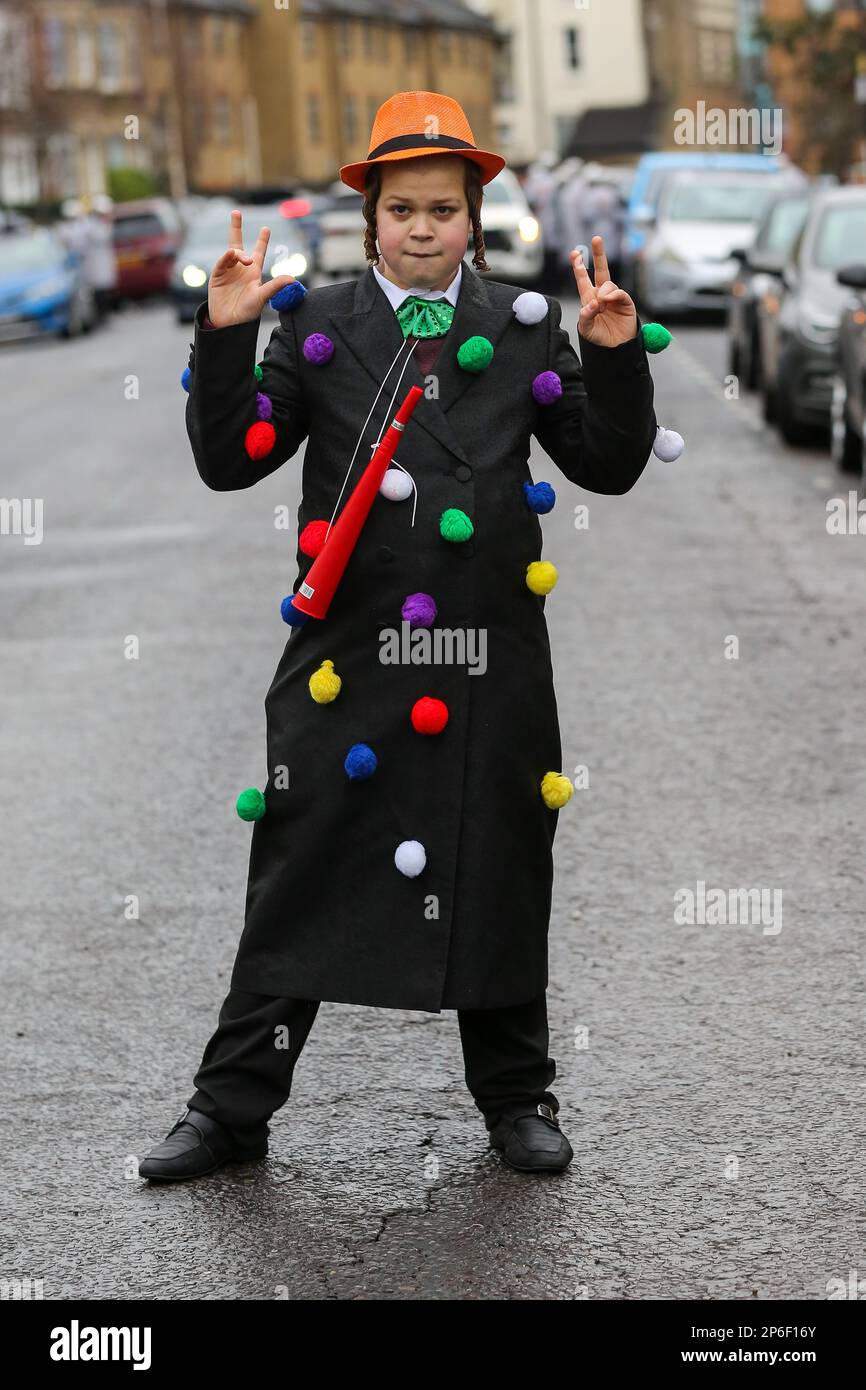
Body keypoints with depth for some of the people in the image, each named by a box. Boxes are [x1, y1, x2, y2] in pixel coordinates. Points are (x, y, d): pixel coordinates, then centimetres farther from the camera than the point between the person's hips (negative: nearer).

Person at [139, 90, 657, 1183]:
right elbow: (229, 461, 0)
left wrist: (615, 354, -8)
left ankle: (516, 1096, 27)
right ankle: (232, 1105, 15)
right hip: (347, 652, -1)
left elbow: (610, 466, 6)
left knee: (497, 879, 11)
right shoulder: (315, 325, 4)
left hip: (489, 662, 1)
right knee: (296, 879, 4)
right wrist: (226, 335, -11)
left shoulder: (524, 328, 7)